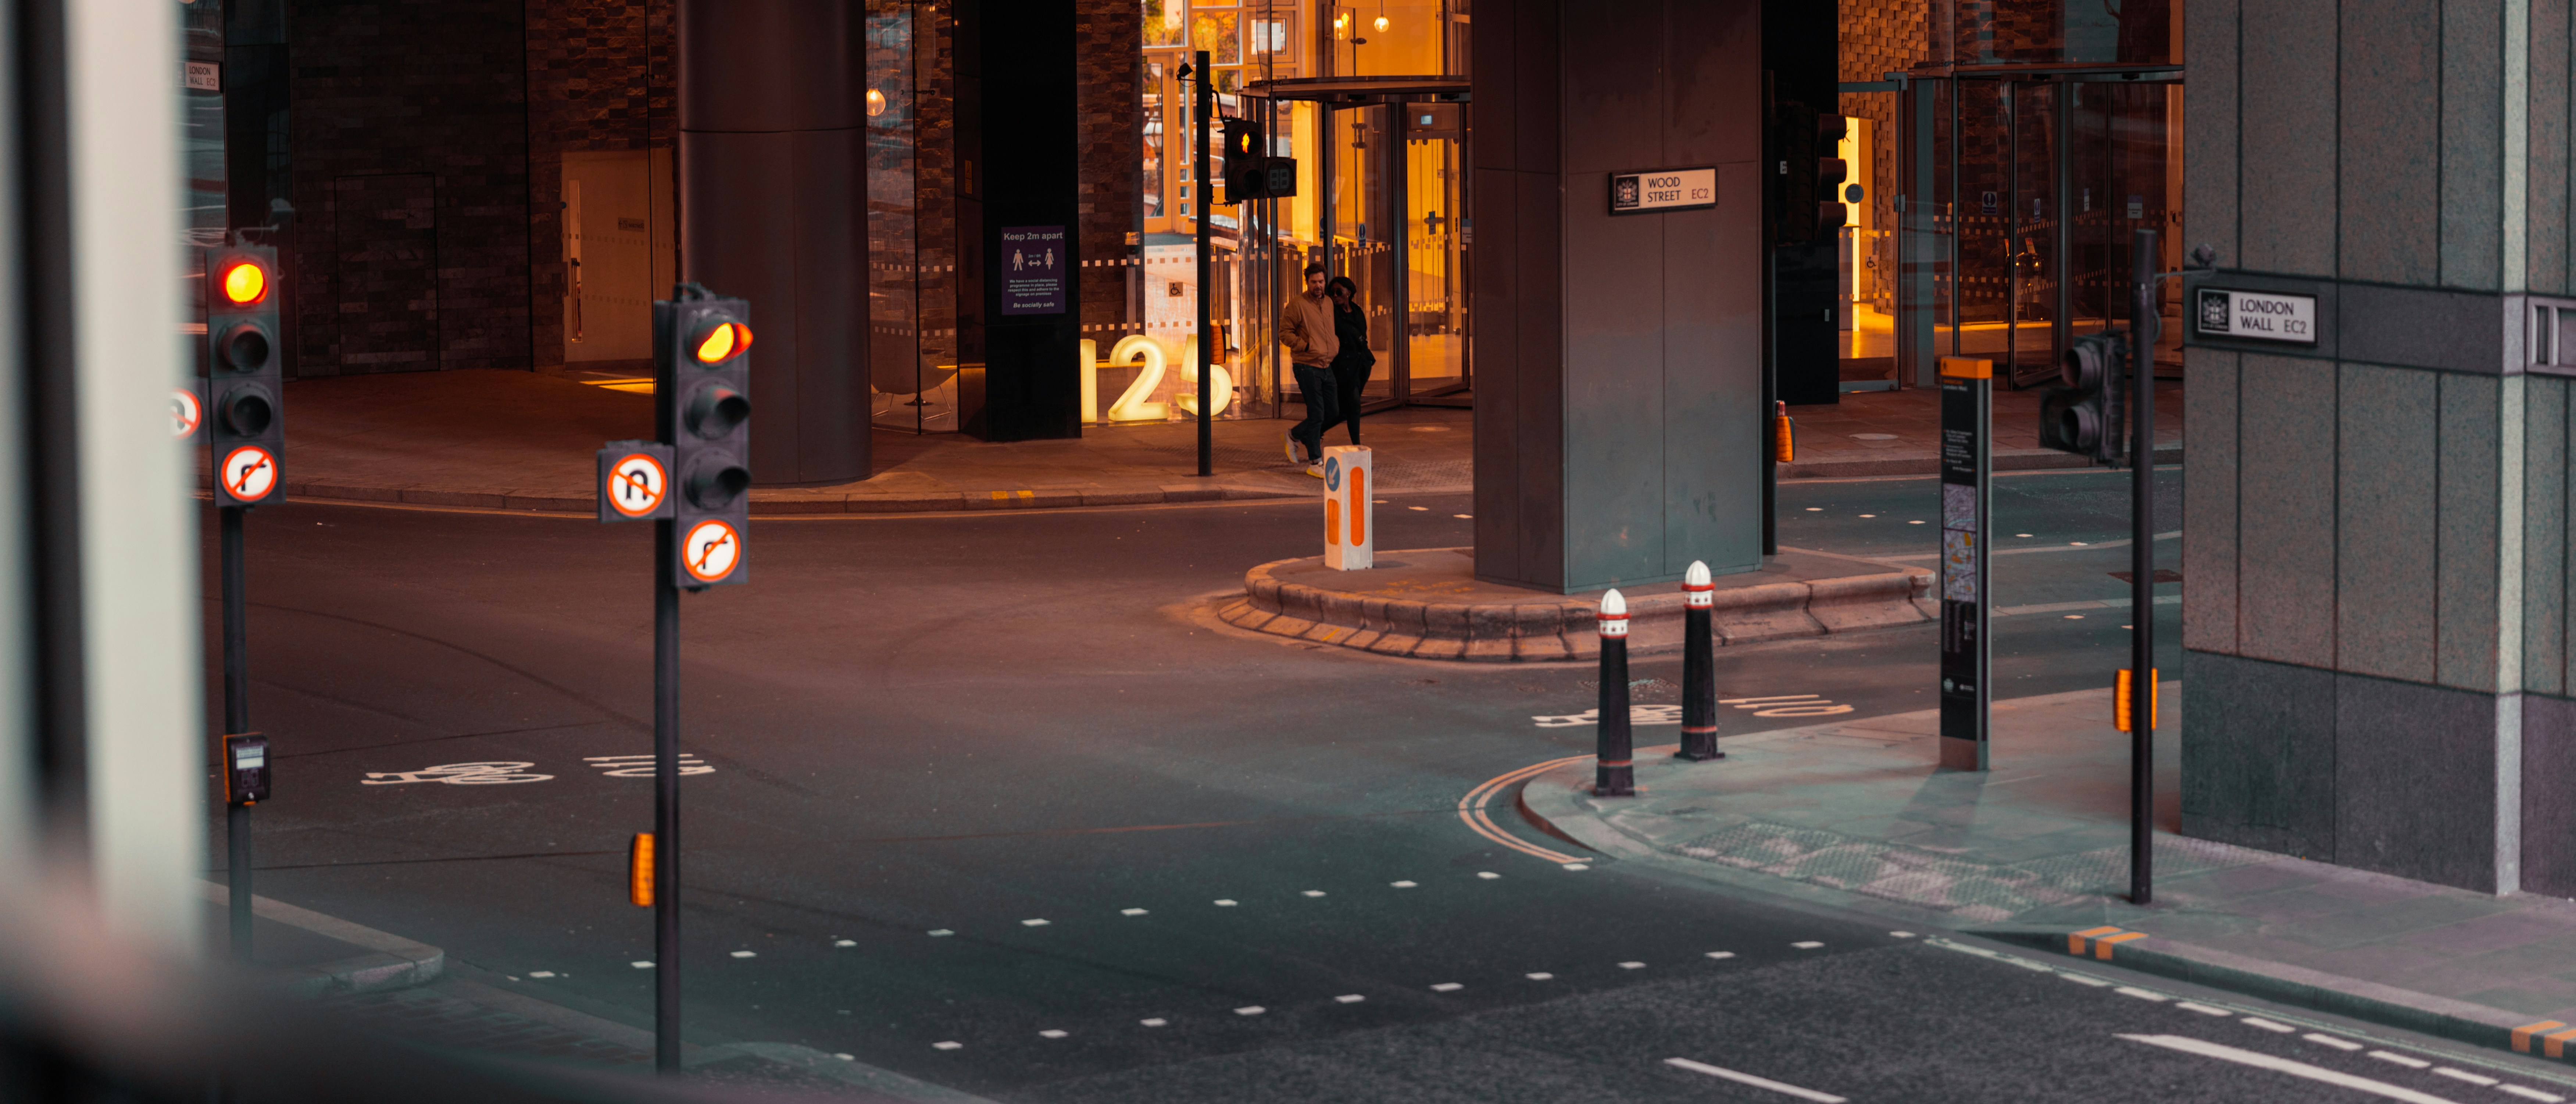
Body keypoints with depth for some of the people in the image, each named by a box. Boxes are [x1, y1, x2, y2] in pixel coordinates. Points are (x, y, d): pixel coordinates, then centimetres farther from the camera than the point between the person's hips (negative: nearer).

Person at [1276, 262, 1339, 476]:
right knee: (1317, 414, -7)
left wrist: (1335, 346, 13)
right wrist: (1306, 346, -19)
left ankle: (1296, 435, 30)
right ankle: (1315, 463, 1)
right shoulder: (1297, 304, -10)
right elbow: (1285, 333, -10)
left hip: (1326, 367, 7)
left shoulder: (1329, 303, 12)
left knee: (1332, 413, 10)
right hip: (1307, 367, -7)